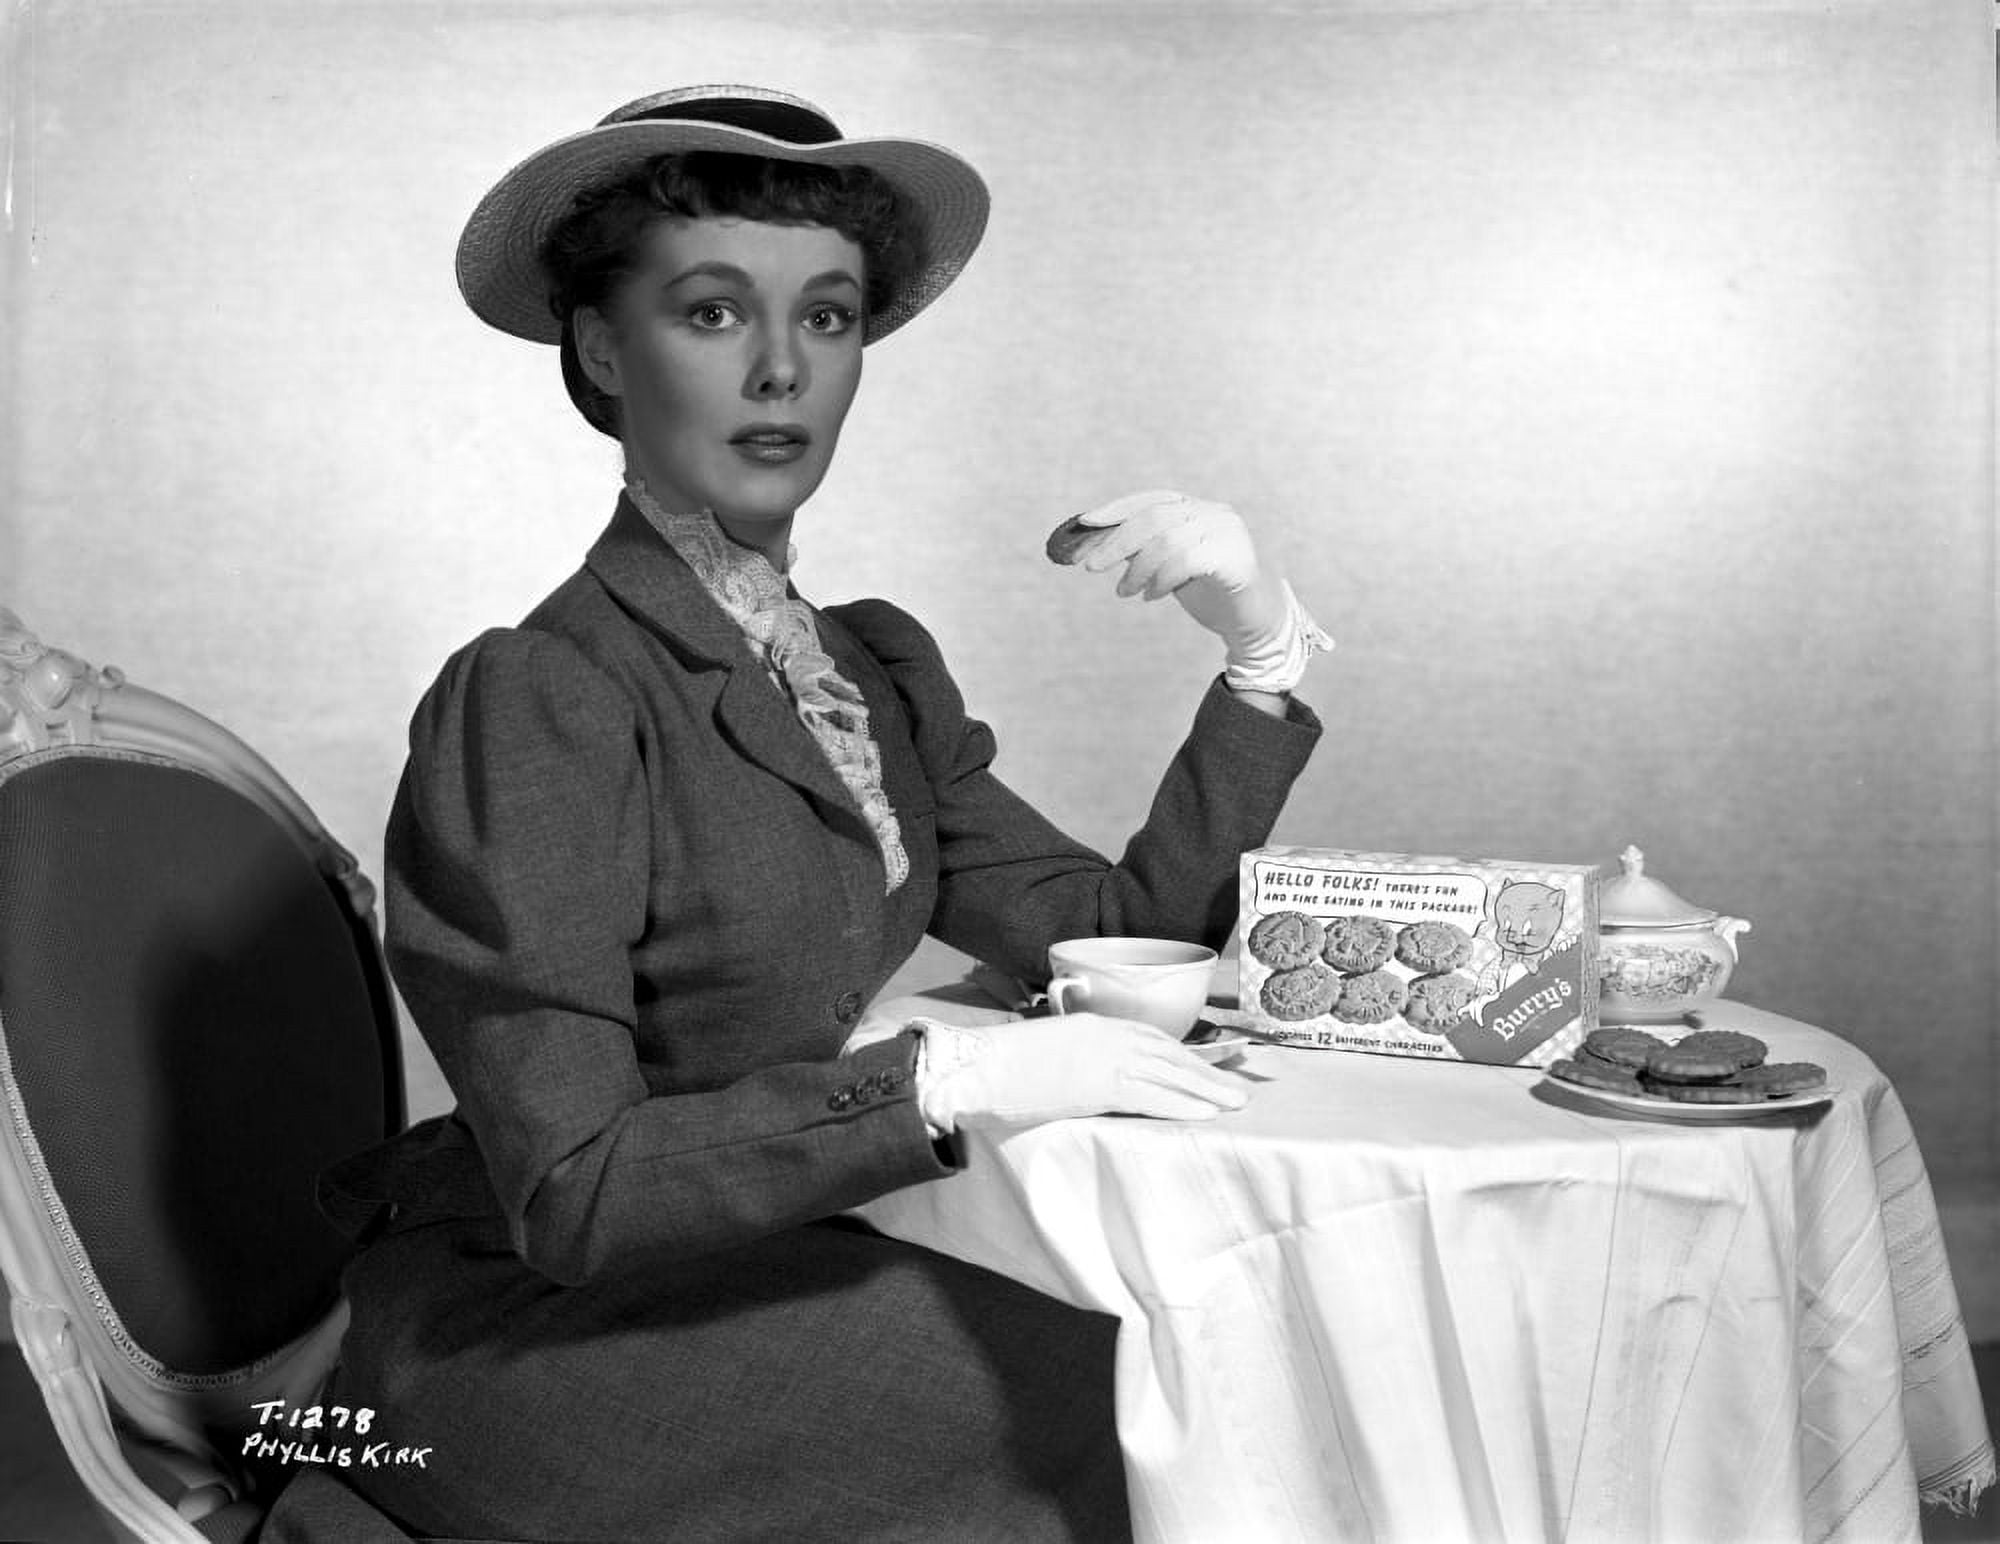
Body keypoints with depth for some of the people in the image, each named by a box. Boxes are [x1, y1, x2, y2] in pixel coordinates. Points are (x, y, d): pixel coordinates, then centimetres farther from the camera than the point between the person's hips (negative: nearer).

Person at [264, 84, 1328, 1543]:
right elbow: (571, 1191, -21)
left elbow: (1121, 930, 2)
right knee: (1120, 1408, -17)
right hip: (528, 1326, -6)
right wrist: (950, 1074, -27)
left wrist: (1267, 647, -6)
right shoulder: (539, 702, -18)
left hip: (759, 1258, 6)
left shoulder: (876, 662, 5)